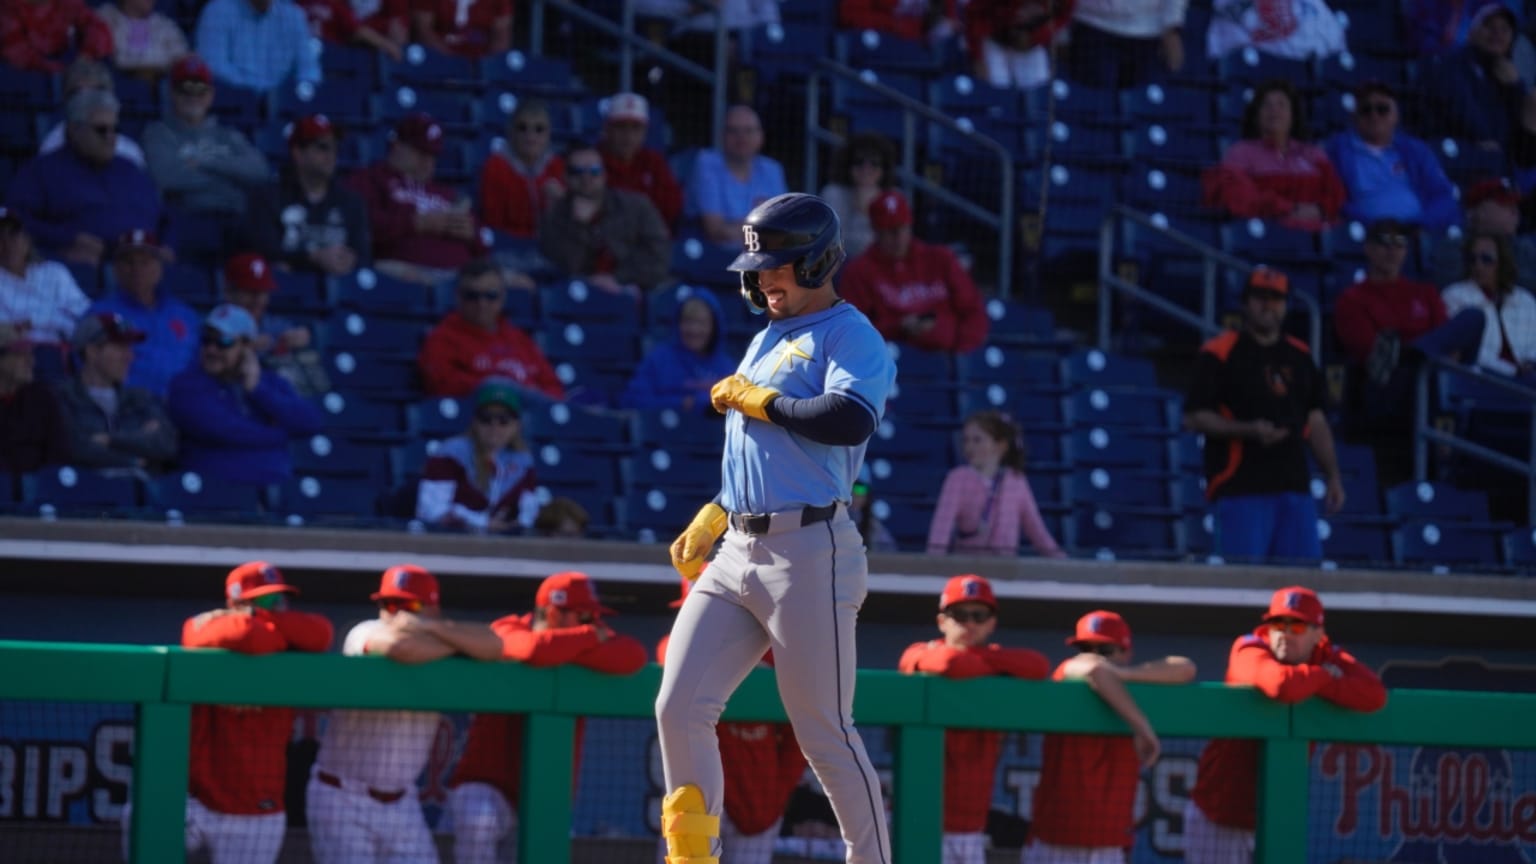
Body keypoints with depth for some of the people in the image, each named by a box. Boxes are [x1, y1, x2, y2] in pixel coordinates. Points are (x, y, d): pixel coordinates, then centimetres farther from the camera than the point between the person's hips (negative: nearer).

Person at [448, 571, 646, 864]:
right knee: (478, 821, -35)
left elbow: (633, 656, -17)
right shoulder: (507, 632, -10)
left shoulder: (588, 639, 3)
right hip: (489, 785, -5)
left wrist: (568, 651, -23)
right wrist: (590, 637, -18)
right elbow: (536, 649, -34)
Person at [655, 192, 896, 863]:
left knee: (825, 734, -4)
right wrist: (709, 521, 25)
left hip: (809, 555, -8)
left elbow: (849, 420, -25)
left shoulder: (849, 336, -6)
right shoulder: (766, 342, 21)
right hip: (737, 555, 8)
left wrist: (754, 400, -14)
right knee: (679, 708, -1)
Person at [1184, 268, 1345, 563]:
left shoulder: (1299, 355, 16)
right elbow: (1193, 418, -6)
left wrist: (1332, 475, 13)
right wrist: (1249, 430, -17)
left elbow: (1315, 419, 21)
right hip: (1241, 486, -6)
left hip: (1293, 485, 6)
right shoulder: (1219, 353, -2)